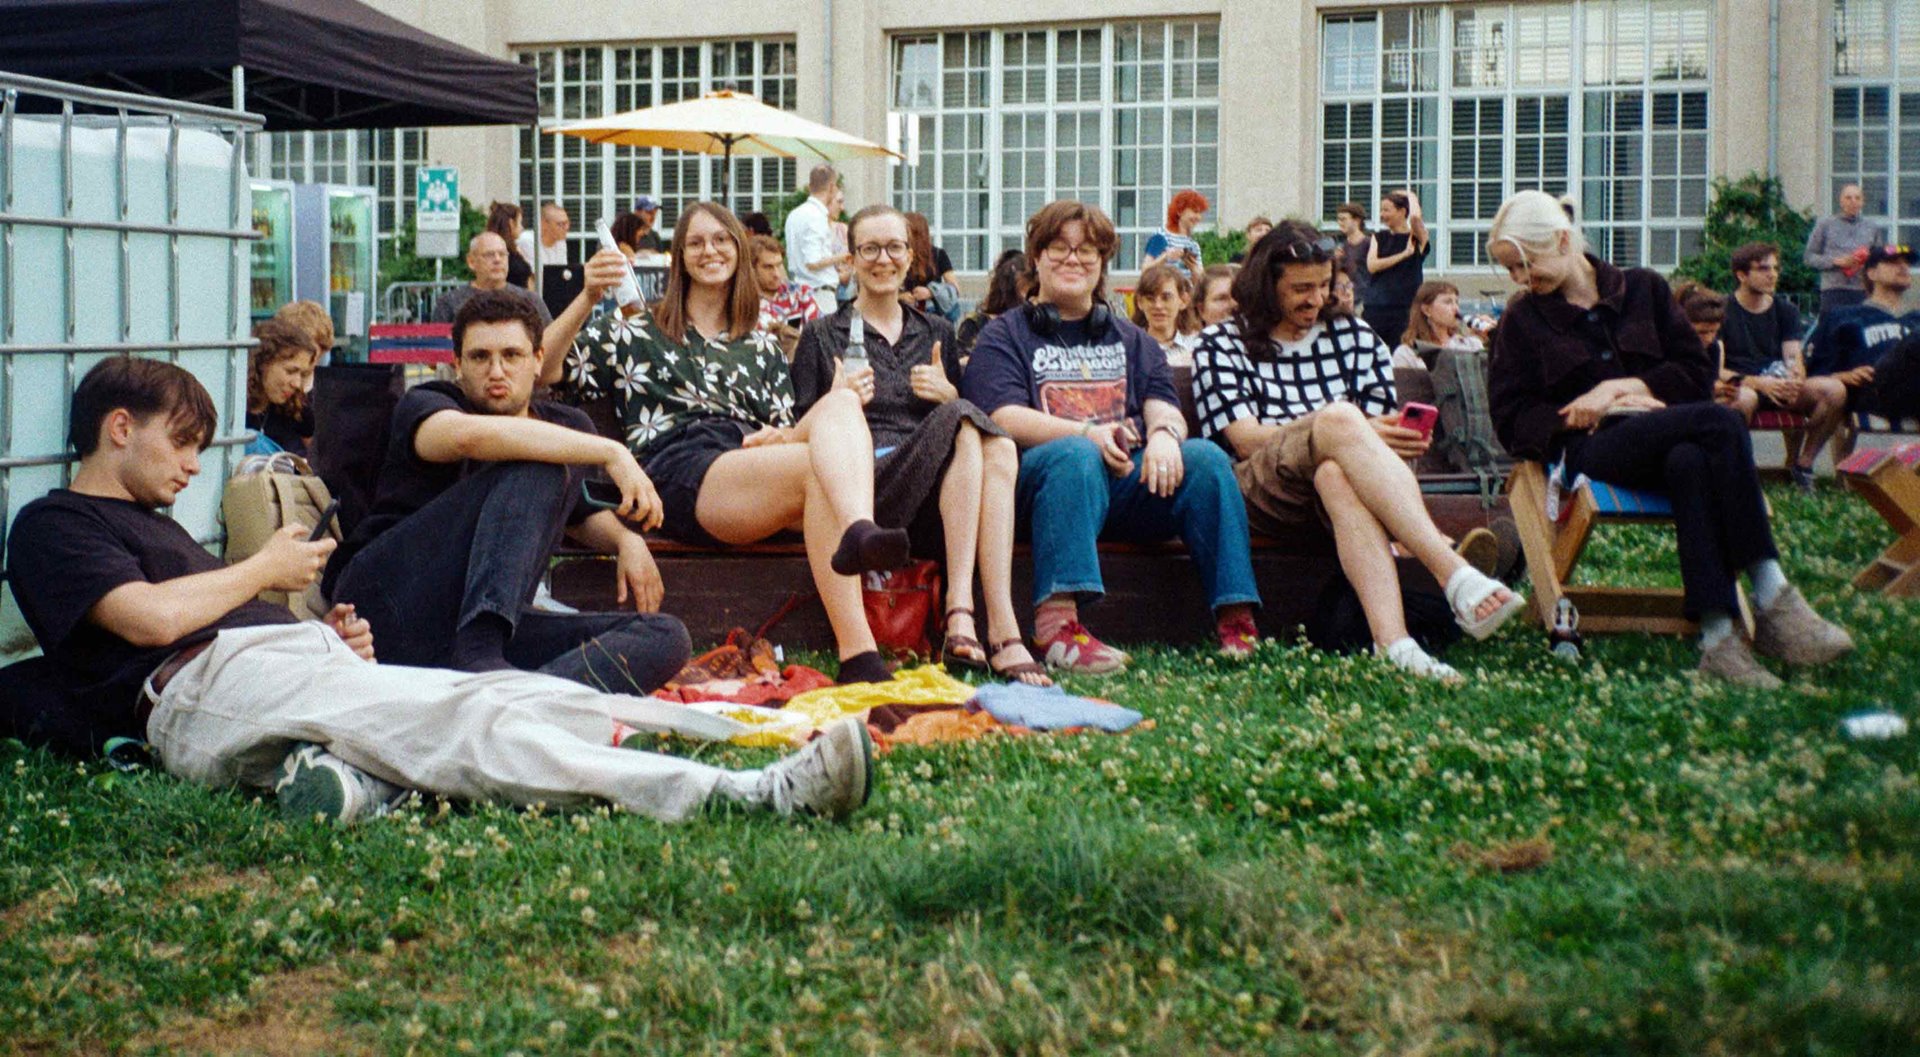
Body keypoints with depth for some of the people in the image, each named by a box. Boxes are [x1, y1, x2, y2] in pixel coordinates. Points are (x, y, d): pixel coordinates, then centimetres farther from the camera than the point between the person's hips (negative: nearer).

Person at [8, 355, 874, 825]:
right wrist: (266, 569, 6)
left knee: (516, 695, -14)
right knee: (471, 724, -28)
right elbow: (151, 617, -9)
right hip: (215, 685, -10)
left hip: (300, 658, 10)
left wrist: (331, 636, 7)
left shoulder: (151, 522, 36)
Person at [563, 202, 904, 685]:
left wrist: (779, 437, 0)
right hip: (679, 473, -4)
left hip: (752, 461, 4)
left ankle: (858, 532, -60)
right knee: (824, 464, -34)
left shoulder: (762, 347, 34)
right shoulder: (636, 333, 24)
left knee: (841, 402, -30)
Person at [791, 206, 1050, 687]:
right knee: (968, 426, -33)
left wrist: (949, 395, 2)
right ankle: (1002, 632, -45)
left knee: (998, 448, -33)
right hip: (867, 482, -3)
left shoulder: (937, 332, 26)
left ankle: (961, 617, -45)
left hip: (942, 494, 4)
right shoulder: (822, 336, 16)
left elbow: (971, 416, 23)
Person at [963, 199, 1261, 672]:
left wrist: (1164, 433, -15)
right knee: (1077, 455, -38)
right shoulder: (1004, 336, 15)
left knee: (1205, 457, -24)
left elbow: (1163, 405, 13)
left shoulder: (1131, 340, 29)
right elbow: (1004, 418, -2)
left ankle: (1237, 623, -31)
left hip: (1130, 479, 4)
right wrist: (1089, 433, -19)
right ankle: (1056, 621, -51)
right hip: (1043, 474, -4)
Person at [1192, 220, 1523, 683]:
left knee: (1336, 474, -39)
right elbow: (1246, 439, -1)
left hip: (1335, 474, 2)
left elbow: (1381, 428, 16)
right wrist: (1348, 430, -13)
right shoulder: (1220, 345, 14)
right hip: (1258, 487, -2)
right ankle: (1457, 577, -50)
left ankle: (1392, 642, -60)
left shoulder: (1355, 338, 24)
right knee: (1340, 417, -35)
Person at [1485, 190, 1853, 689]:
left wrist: (1625, 387, -6)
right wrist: (1586, 415, -9)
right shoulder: (1521, 319, 13)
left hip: (1666, 438, 2)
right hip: (1591, 451, -2)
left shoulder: (1643, 288, 17)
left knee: (1690, 463, -39)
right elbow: (1512, 421, 6)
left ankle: (1717, 637, -47)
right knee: (1720, 423, -31)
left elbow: (1698, 372, 10)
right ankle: (1773, 598, -36)